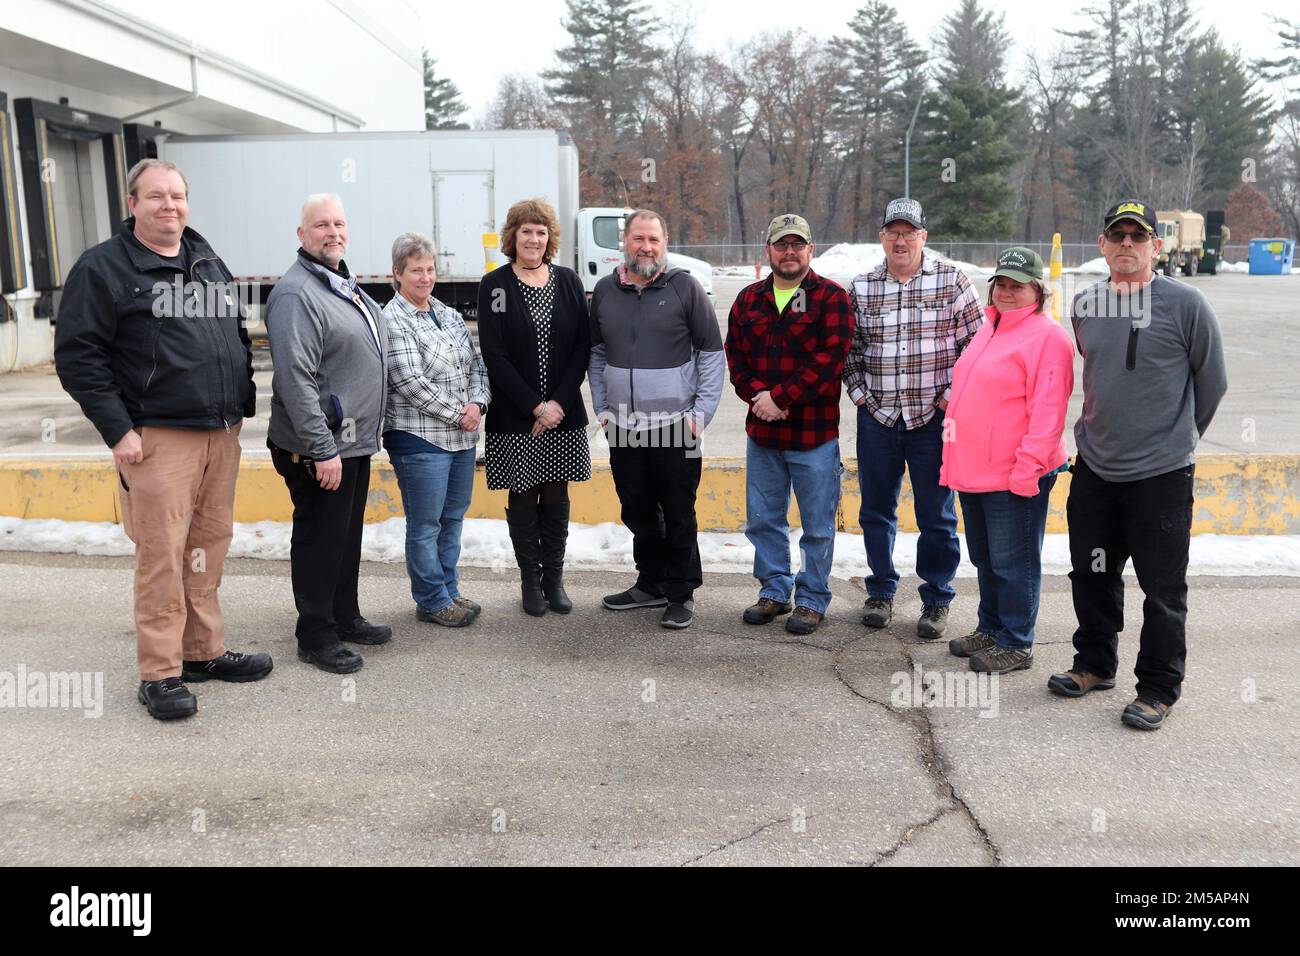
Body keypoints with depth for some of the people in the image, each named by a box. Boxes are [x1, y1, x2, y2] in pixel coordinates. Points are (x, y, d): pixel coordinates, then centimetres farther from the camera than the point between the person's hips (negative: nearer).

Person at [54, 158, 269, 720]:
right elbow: (77, 356, -8)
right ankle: (160, 674, 4)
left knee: (209, 549, 10)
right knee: (163, 556, -5)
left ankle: (204, 653, 22)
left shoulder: (210, 264, 17)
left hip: (222, 434, 6)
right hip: (158, 439, -6)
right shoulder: (103, 268, -4)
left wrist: (244, 404, 17)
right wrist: (117, 429, -14)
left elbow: (238, 338, 25)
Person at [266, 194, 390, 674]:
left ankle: (345, 617, 33)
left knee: (347, 535, 19)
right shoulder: (295, 293, -17)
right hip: (320, 447, -9)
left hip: (355, 440, 10)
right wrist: (323, 449, -25)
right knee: (320, 539, 1)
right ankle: (315, 636, 13)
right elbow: (295, 379, -23)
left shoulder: (346, 286, 14)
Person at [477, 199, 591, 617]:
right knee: (523, 497, 5)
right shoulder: (494, 285, -2)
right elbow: (494, 355, -8)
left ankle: (554, 579, 20)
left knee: (556, 495, 8)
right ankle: (530, 580, 18)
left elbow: (582, 346, 2)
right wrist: (535, 407, -13)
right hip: (514, 416, -2)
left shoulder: (568, 281, 6)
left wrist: (559, 401, -10)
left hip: (563, 412, 2)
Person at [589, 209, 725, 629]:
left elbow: (712, 353, -2)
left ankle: (681, 593, 14)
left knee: (679, 514, 2)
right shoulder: (605, 291, 8)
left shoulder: (685, 287, -4)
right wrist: (602, 408, 9)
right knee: (638, 512, 14)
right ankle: (651, 583, 28)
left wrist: (701, 412, -6)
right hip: (622, 428, 4)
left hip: (674, 425, -4)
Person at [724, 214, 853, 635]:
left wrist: (780, 398, -16)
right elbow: (735, 355, 8)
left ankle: (812, 599, 19)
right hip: (761, 432, 5)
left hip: (815, 433, -4)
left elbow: (829, 360, -14)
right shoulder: (749, 299, 10)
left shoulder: (832, 298, -4)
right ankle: (773, 591, 29)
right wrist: (758, 396, -9)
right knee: (763, 520, 14)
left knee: (817, 526, 5)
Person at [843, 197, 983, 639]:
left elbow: (976, 342, 1)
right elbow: (848, 348, 14)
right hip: (877, 417, 3)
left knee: (937, 515, 4)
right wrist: (859, 394, 4)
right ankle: (881, 592, 28)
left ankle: (936, 600, 19)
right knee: (876, 511, 12)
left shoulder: (951, 280, -1)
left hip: (933, 417, -2)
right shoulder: (861, 287, 5)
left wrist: (952, 394, -5)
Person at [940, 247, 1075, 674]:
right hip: (973, 470, 9)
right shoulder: (989, 329, 16)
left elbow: (1047, 411, -18)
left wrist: (1026, 469, -21)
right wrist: (954, 457, 18)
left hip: (1015, 475, -9)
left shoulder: (1048, 336, -12)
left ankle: (1015, 644, 14)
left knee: (1013, 562, 2)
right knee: (986, 559, 19)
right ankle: (990, 629, 33)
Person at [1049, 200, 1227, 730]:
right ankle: (1095, 664, 32)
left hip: (1161, 473, -5)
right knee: (1091, 574, 15)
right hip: (1094, 468, 5)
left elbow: (1212, 382, 2)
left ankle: (1159, 687, 18)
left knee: (1162, 587, 4)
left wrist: (1175, 435, 12)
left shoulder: (1185, 303, -8)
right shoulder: (1085, 304, 6)